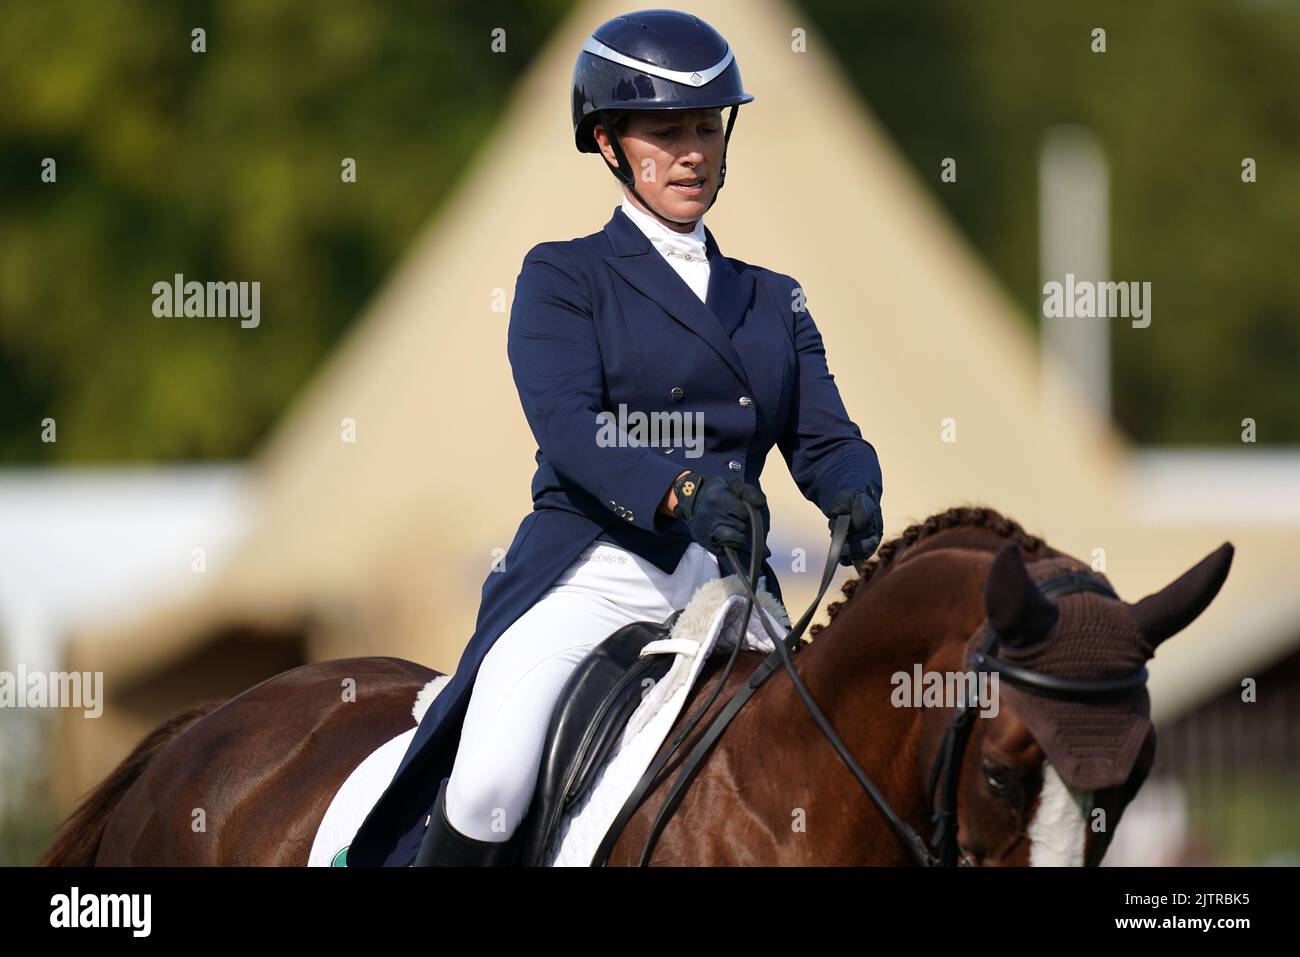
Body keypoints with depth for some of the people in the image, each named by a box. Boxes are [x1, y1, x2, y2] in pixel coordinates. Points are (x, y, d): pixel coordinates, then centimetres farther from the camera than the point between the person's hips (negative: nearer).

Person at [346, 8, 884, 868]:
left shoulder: (773, 301, 22)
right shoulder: (563, 277, 7)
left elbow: (823, 437, 10)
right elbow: (568, 426, -10)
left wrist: (855, 500, -16)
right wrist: (678, 492, -30)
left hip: (728, 590, 5)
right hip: (592, 577, -4)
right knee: (489, 792, -27)